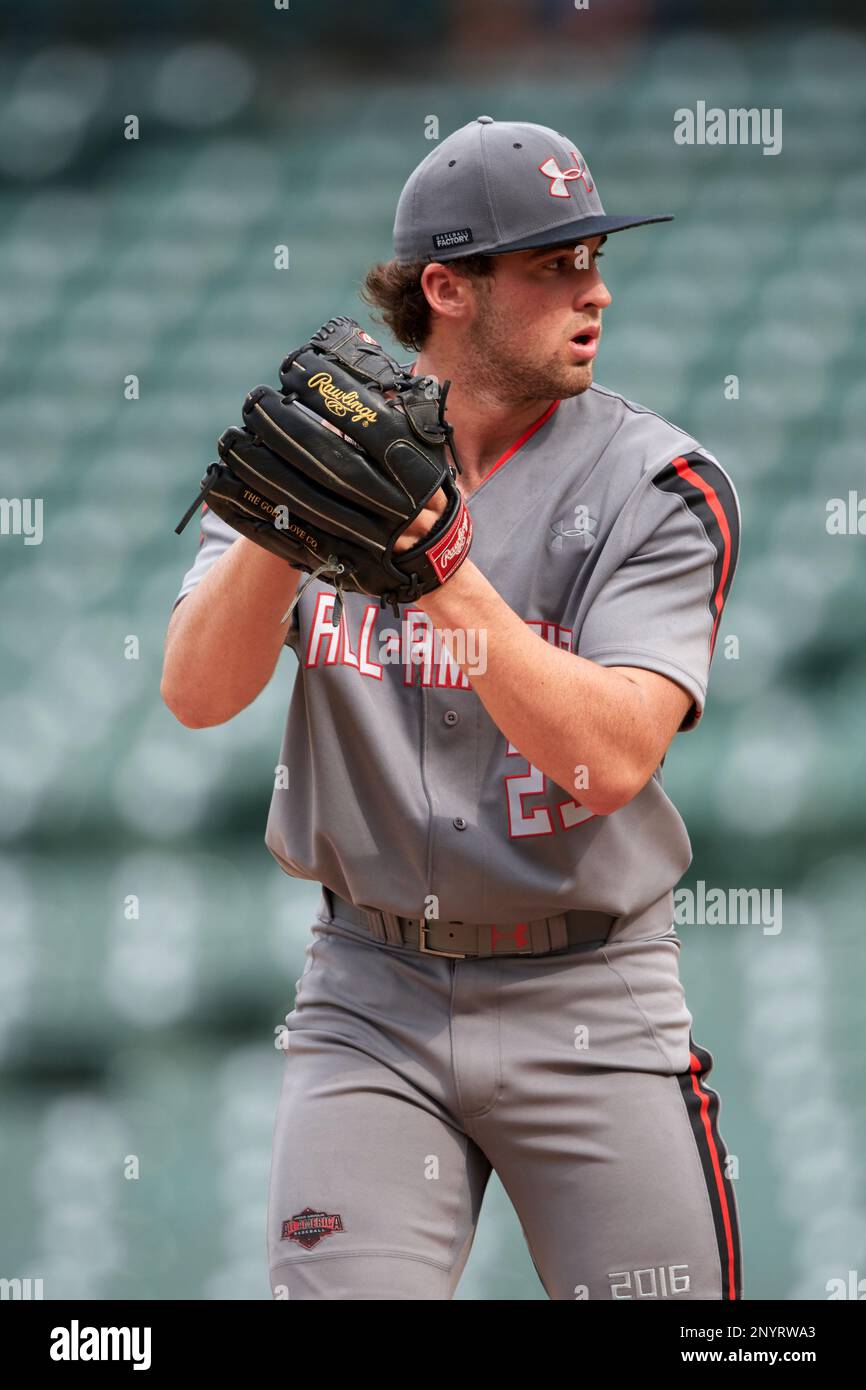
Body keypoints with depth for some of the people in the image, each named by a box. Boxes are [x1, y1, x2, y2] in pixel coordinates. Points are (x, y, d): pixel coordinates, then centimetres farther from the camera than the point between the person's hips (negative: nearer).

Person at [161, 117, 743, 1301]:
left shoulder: (660, 485, -7)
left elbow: (609, 759, -20)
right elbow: (199, 694, -11)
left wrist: (447, 574, -30)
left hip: (590, 1010, -1)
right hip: (371, 993, 1)